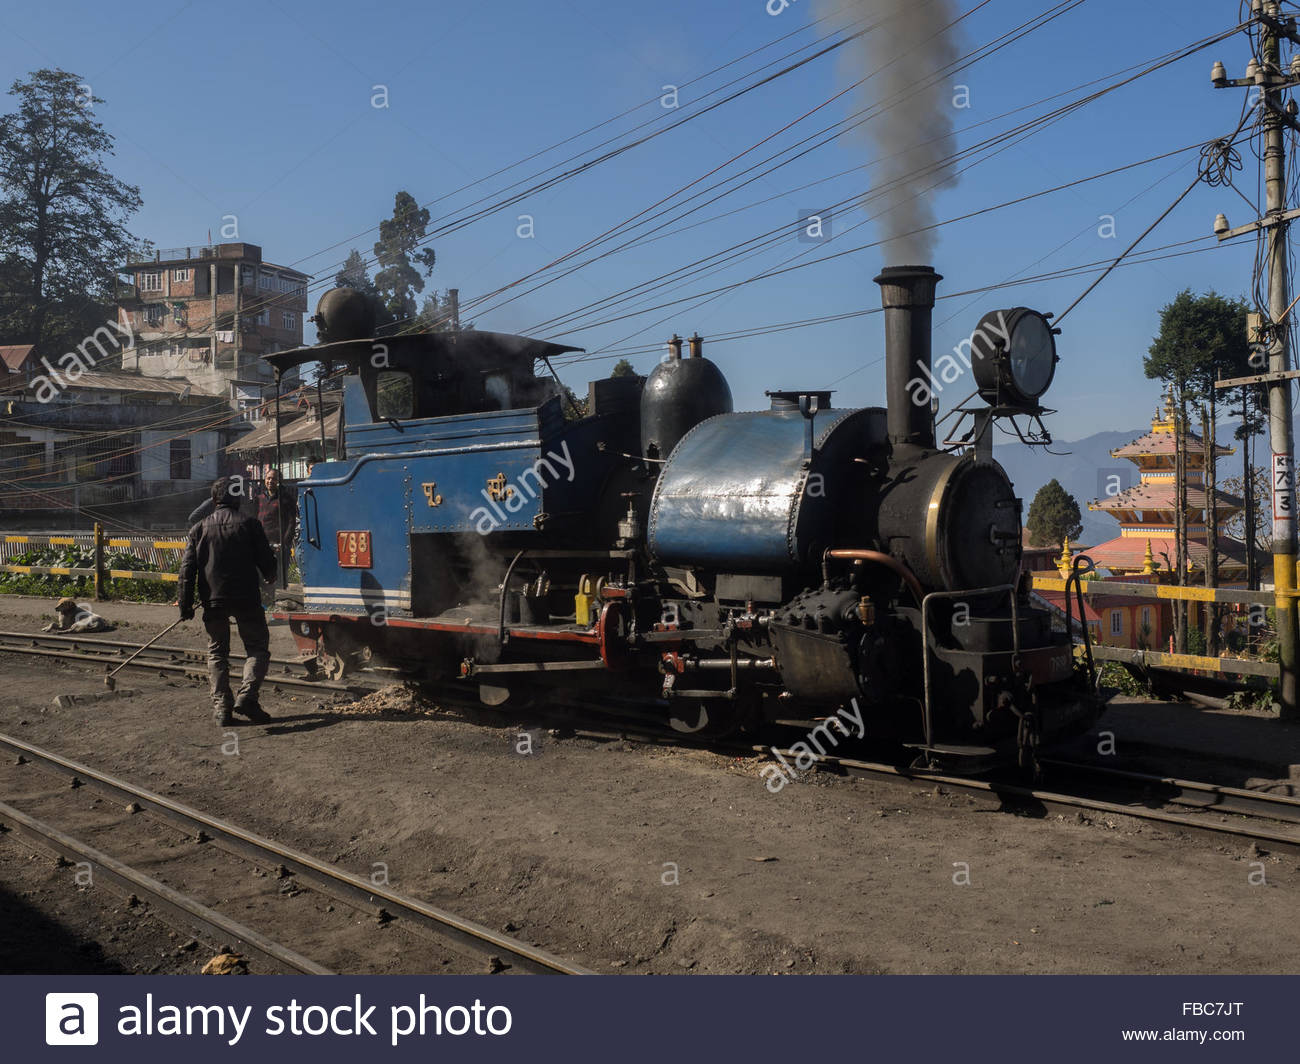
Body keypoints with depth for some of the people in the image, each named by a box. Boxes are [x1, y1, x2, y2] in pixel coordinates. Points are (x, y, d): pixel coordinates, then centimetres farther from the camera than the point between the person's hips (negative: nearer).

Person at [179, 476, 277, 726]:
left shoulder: (200, 528, 6)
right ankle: (246, 696, -11)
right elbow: (267, 562, 1)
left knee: (217, 653, 13)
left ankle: (222, 707, 6)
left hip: (213, 601, 3)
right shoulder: (249, 525, -1)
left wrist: (185, 603, 6)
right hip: (246, 598, -2)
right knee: (258, 648, 7)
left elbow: (188, 568, 2)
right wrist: (270, 577, 23)